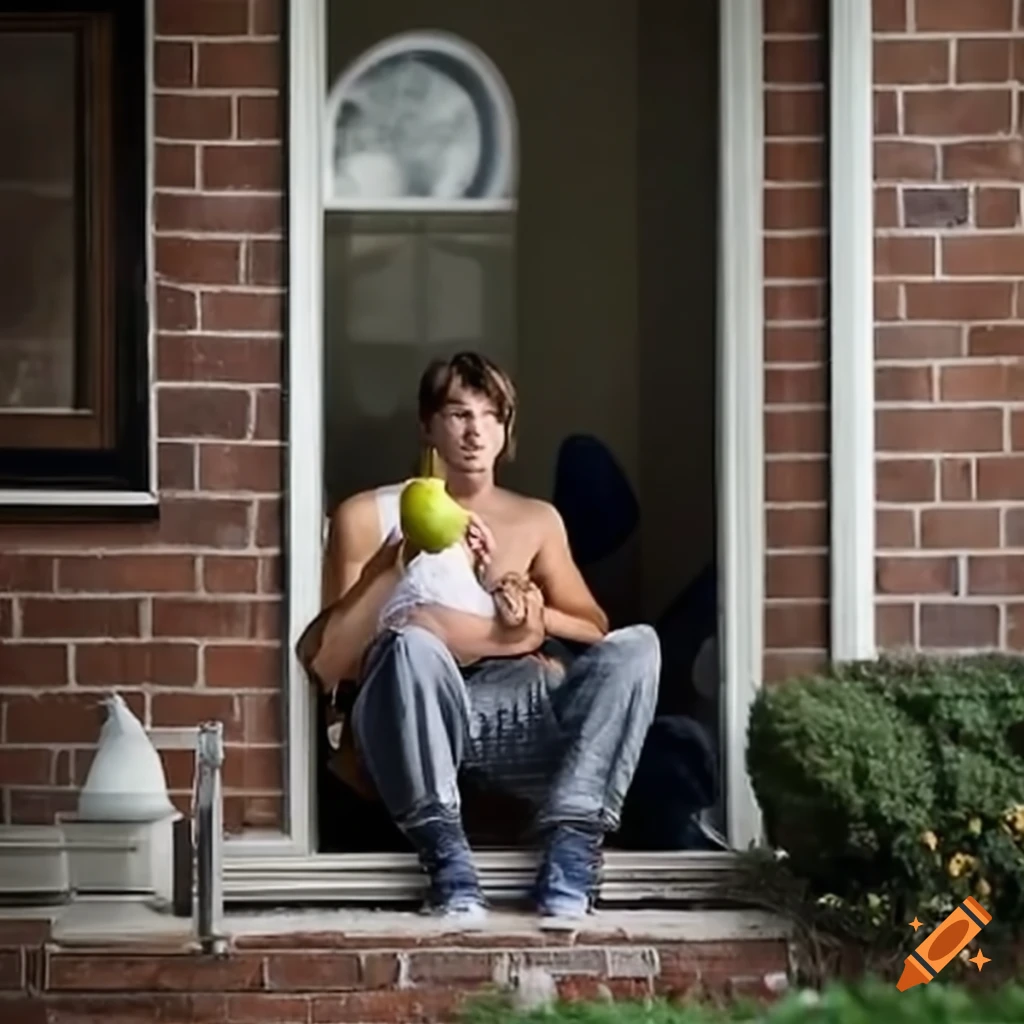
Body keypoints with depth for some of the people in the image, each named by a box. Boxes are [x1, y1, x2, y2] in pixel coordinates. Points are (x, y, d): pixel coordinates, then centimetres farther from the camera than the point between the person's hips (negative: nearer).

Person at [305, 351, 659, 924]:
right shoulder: (368, 517, 9)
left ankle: (573, 839, -34)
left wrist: (540, 619, -7)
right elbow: (327, 666, -1)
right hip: (413, 721, -3)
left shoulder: (537, 521, 19)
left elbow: (597, 633, 12)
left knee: (637, 645, -21)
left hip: (512, 720, 3)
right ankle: (445, 853, -34)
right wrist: (396, 564, -11)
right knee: (414, 641, -37)